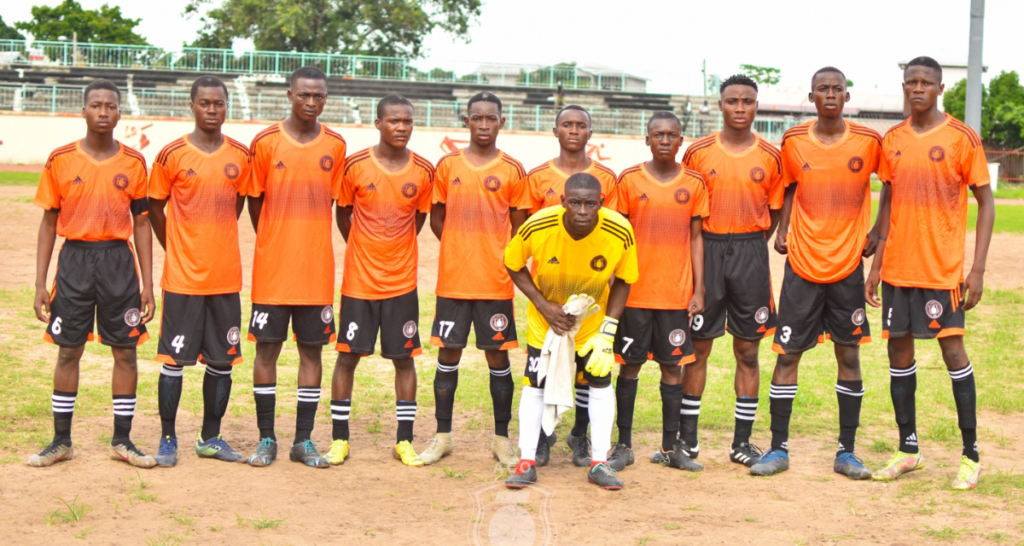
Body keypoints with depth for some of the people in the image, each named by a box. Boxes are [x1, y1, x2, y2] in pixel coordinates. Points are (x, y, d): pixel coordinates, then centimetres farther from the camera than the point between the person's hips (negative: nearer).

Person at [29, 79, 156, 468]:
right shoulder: (61, 160, 1)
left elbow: (142, 224, 5)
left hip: (119, 261, 1)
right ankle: (61, 441, 15)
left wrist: (147, 284, 1)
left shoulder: (134, 163, 2)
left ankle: (122, 440, 15)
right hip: (75, 259, 0)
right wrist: (40, 284, -1)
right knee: (68, 351, 5)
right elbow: (49, 223, 4)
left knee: (126, 351, 3)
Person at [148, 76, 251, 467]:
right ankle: (167, 439, 11)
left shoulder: (240, 156, 4)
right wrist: (177, 250, 6)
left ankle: (211, 438, 20)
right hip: (182, 277, -3)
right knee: (174, 360, 0)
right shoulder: (173, 155, -5)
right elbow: (155, 207, 5)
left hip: (226, 276, 3)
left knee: (223, 361, 8)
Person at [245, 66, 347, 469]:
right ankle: (266, 439, 13)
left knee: (312, 349, 5)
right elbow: (254, 202, 7)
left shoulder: (335, 146, 5)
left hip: (317, 269, 2)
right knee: (267, 348, 2)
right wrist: (275, 244, 9)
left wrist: (307, 241, 9)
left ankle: (303, 441, 13)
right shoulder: (265, 142, -2)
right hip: (272, 269, -2)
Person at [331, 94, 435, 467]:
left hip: (402, 282, 1)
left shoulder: (424, 172, -2)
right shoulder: (355, 166, -6)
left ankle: (404, 441, 14)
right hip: (359, 280, -1)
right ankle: (339, 439, 15)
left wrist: (395, 252, 10)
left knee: (404, 358, 5)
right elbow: (343, 214, 7)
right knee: (347, 355, 3)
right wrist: (364, 251, 10)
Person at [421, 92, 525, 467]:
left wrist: (502, 258, -5)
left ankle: (502, 439, 14)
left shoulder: (512, 170, 1)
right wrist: (462, 250, 3)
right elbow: (437, 218, 12)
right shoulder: (447, 165, 6)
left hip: (495, 282, -1)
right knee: (448, 355, 6)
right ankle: (443, 436, 17)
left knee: (498, 356, 4)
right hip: (453, 280, 1)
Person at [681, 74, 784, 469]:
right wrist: (713, 245, -1)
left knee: (748, 350, 4)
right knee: (698, 345, 2)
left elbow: (775, 213, 11)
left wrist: (748, 244, 3)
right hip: (706, 251, -1)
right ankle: (687, 438, 12)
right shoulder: (698, 153, 2)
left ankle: (742, 442, 13)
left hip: (750, 254, 1)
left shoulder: (770, 157, 4)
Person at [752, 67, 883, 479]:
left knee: (849, 354, 4)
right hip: (803, 263, 0)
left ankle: (846, 453, 13)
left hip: (848, 263, 0)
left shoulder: (868, 142, -3)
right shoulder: (793, 141, 0)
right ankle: (778, 449, 10)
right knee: (787, 353, 1)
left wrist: (877, 232, 3)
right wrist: (782, 229, 4)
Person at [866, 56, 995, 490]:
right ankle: (908, 449, 17)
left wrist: (978, 269, -11)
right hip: (898, 268, 5)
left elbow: (986, 203, -4)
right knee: (899, 348, 7)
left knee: (952, 348, -6)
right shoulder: (892, 141, 8)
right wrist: (876, 264, 10)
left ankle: (971, 454, 4)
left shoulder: (962, 139, -5)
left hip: (942, 268, -5)